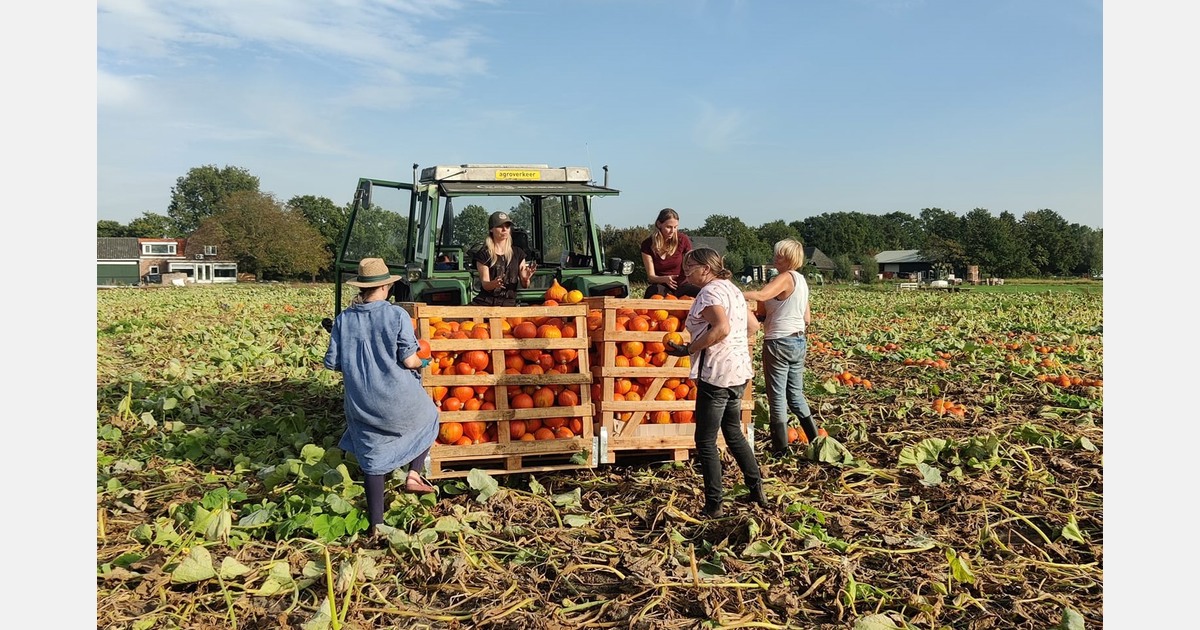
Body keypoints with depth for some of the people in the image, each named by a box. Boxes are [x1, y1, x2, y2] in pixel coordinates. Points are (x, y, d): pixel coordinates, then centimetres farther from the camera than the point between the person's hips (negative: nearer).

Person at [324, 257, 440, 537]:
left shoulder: (343, 319, -2)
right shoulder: (397, 315, -13)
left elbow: (332, 362, 1)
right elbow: (408, 361, -15)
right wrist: (422, 363, 7)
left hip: (362, 405, 3)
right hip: (399, 401, -3)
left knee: (372, 461, 17)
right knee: (428, 419, 28)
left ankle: (375, 524, 23)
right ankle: (414, 475, 14)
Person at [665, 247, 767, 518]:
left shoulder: (709, 292, -13)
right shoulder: (732, 288, 16)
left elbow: (721, 328, -27)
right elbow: (753, 326, 18)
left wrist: (689, 349, -21)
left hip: (716, 373, -10)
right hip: (740, 370, 10)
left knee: (705, 441, 1)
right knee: (733, 433, 23)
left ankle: (713, 506, 7)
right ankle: (757, 490, 28)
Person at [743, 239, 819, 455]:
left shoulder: (786, 278, -15)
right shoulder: (801, 280, 12)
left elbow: (761, 295, -32)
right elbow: (807, 319, 15)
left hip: (779, 342, -9)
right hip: (799, 342, 9)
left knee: (777, 396, 1)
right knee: (796, 394, 17)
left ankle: (780, 447, 8)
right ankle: (815, 439, 21)